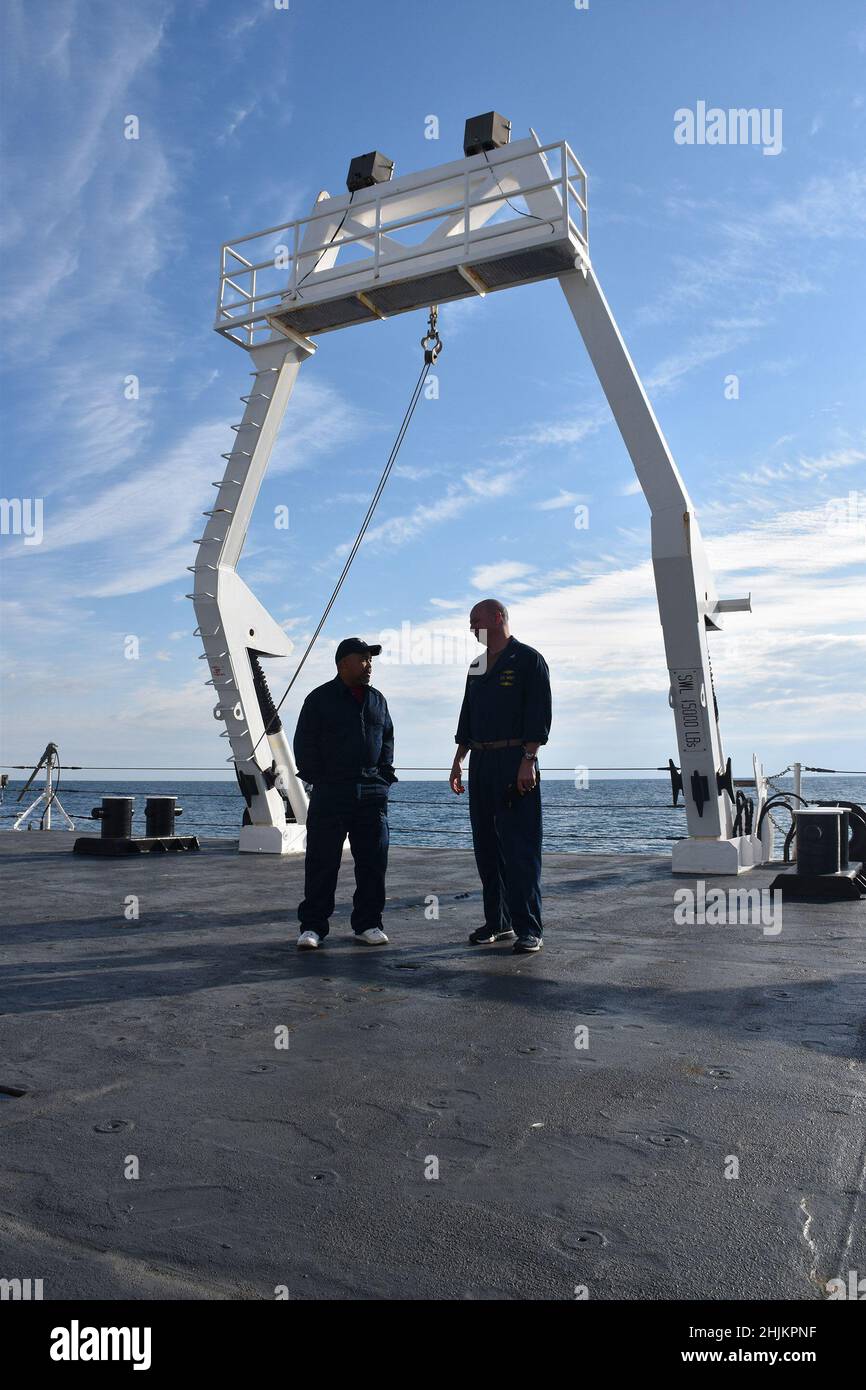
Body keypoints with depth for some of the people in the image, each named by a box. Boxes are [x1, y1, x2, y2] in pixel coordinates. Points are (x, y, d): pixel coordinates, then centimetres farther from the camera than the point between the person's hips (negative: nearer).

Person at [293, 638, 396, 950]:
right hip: (330, 793, -4)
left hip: (372, 793, 4)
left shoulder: (377, 700, 14)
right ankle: (312, 926, 7)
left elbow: (387, 738, 22)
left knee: (373, 860, 5)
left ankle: (367, 924, 16)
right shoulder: (320, 698, 0)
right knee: (322, 861, -1)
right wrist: (317, 778, -5)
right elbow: (304, 743, 0)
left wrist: (384, 774, 10)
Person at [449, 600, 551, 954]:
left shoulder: (528, 660, -2)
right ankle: (498, 922, 15)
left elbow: (539, 715, -10)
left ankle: (528, 929, -5)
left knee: (519, 847, -8)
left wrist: (527, 761, -18)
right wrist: (458, 762, 16)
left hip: (515, 761, -7)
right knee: (486, 845, 7)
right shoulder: (476, 667, 20)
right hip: (481, 764, 7)